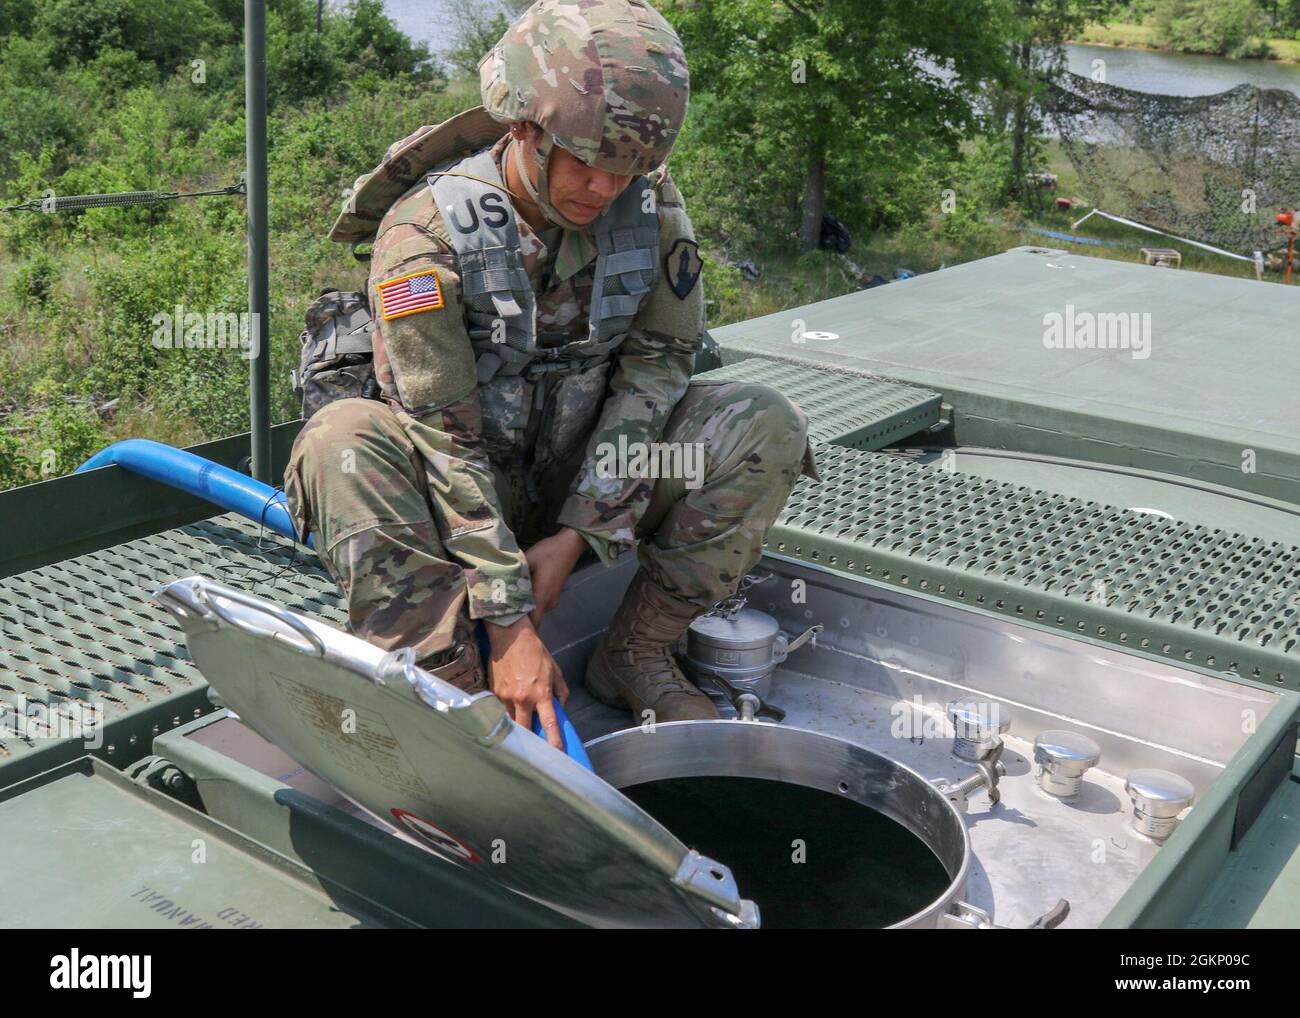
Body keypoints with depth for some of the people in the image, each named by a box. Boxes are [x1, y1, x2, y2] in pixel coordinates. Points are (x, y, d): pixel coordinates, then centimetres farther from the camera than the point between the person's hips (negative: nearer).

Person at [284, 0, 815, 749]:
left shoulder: (652, 203, -11)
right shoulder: (428, 232, -24)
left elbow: (657, 365, -8)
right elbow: (445, 440, -26)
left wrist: (577, 534, -17)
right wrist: (509, 624, -29)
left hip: (590, 482, 3)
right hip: (468, 493, -3)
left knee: (765, 425, -18)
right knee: (343, 442, -33)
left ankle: (638, 656, -8)